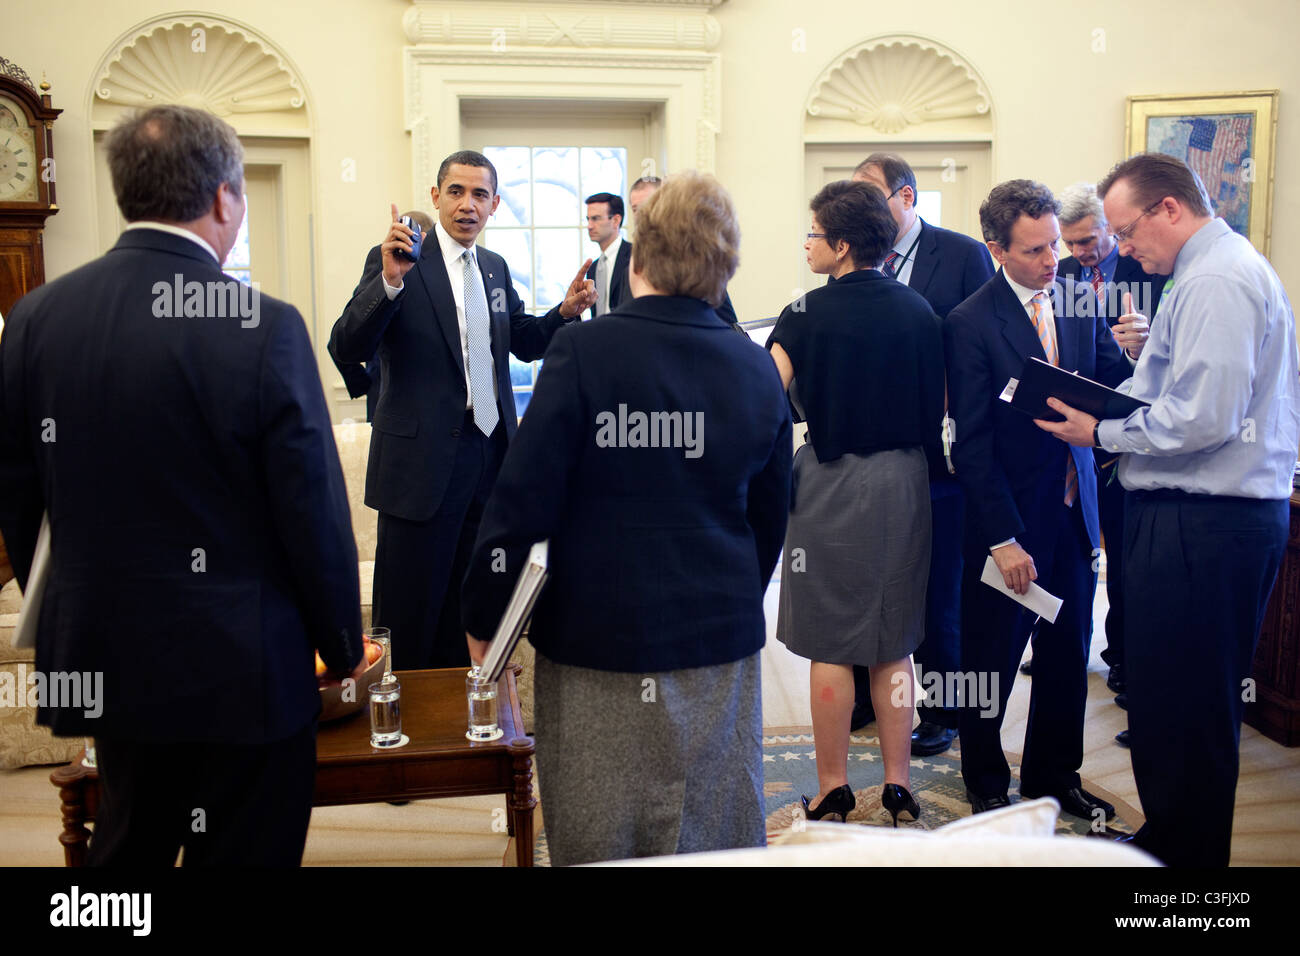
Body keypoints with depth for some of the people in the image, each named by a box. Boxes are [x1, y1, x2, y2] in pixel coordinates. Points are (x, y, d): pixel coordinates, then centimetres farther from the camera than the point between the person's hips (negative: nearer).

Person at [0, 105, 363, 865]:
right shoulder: (264, 327, -18)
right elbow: (314, 512, -14)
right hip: (243, 671, -5)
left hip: (104, 658, 5)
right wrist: (344, 648, 1)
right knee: (246, 848, 12)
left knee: (127, 843, 24)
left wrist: (69, 622, 19)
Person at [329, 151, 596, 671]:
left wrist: (566, 311, 0)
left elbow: (523, 341, 18)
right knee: (414, 605, 4)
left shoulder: (495, 268, 12)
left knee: (468, 600, 18)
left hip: (489, 453, 6)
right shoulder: (394, 261, -8)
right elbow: (346, 349, -17)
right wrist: (390, 281, -32)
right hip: (424, 458, -6)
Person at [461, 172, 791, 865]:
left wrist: (483, 619, -1)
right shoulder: (757, 370, 1)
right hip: (721, 646, 4)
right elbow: (769, 516, 10)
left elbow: (523, 499, -13)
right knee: (717, 838, 17)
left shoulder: (583, 351, -13)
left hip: (597, 641, -3)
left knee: (596, 841, 13)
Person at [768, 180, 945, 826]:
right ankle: (898, 785, 21)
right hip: (905, 481, 4)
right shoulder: (919, 311, 1)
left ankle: (833, 789, 17)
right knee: (893, 643, 14)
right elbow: (939, 406, 8)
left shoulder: (809, 313, -11)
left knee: (831, 646, 6)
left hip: (834, 483, -4)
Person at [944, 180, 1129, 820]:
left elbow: (1114, 385, 3)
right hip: (1009, 518, -5)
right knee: (991, 659, 10)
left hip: (1075, 509, 5)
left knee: (1068, 654, 15)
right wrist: (1004, 539, -16)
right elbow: (972, 443, -13)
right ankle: (986, 780, 32)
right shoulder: (970, 323, -12)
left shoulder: (1080, 301, 5)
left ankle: (1053, 774, 35)